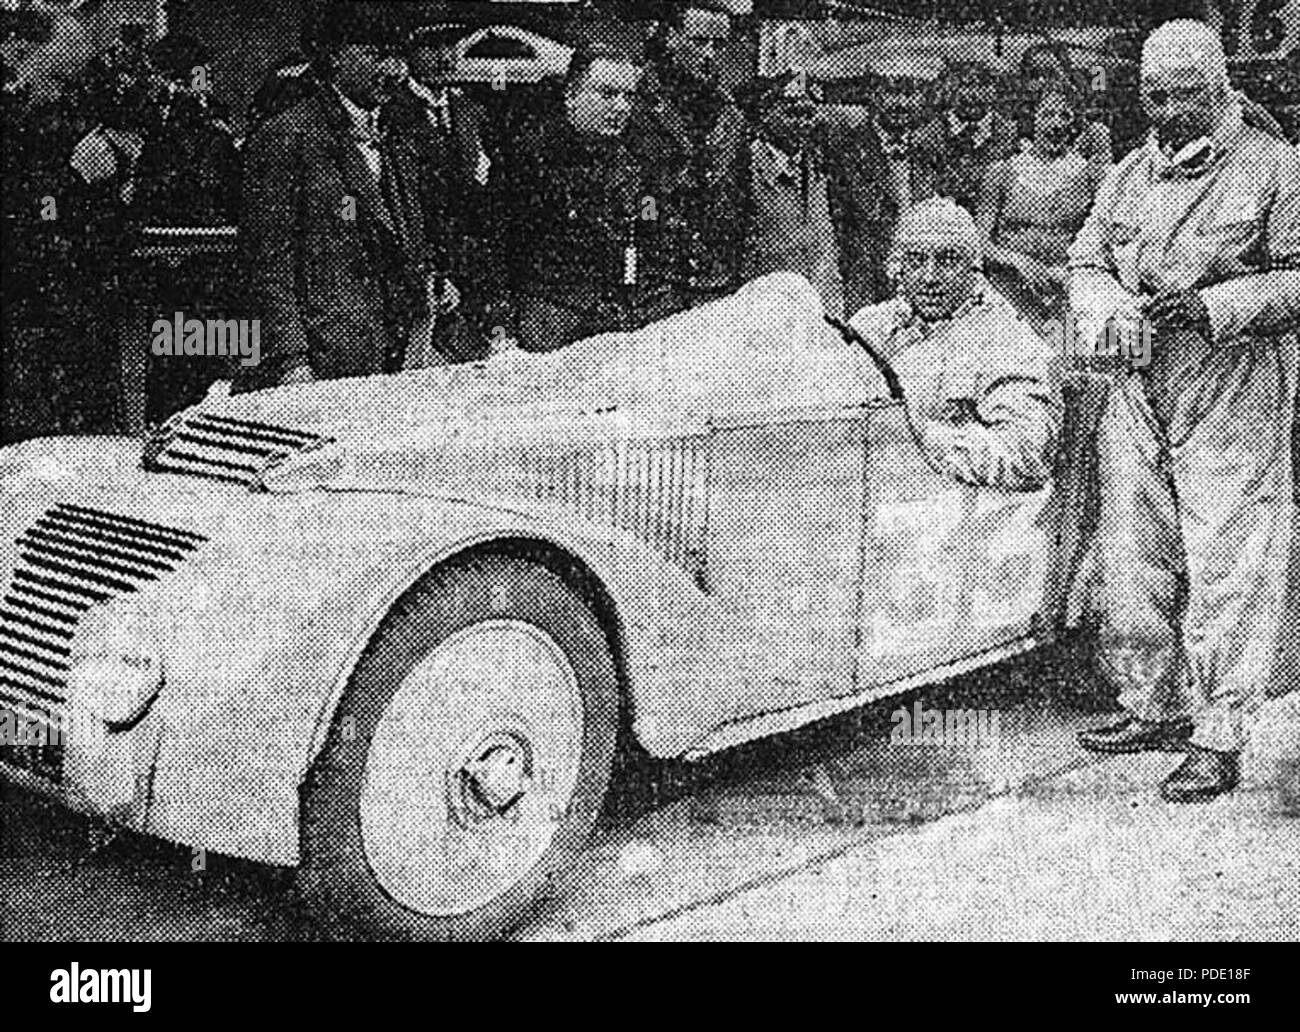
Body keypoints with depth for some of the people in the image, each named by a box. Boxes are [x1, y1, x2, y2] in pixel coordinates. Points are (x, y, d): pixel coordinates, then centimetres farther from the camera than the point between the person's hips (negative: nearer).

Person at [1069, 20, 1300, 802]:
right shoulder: (1130, 175, 15)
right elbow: (1086, 264, 16)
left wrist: (1213, 307, -19)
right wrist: (1113, 308, -6)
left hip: (1235, 399, -5)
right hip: (1139, 394, 6)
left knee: (1227, 568, -5)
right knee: (1131, 560, 9)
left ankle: (1220, 740, 3)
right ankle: (1153, 707, 25)